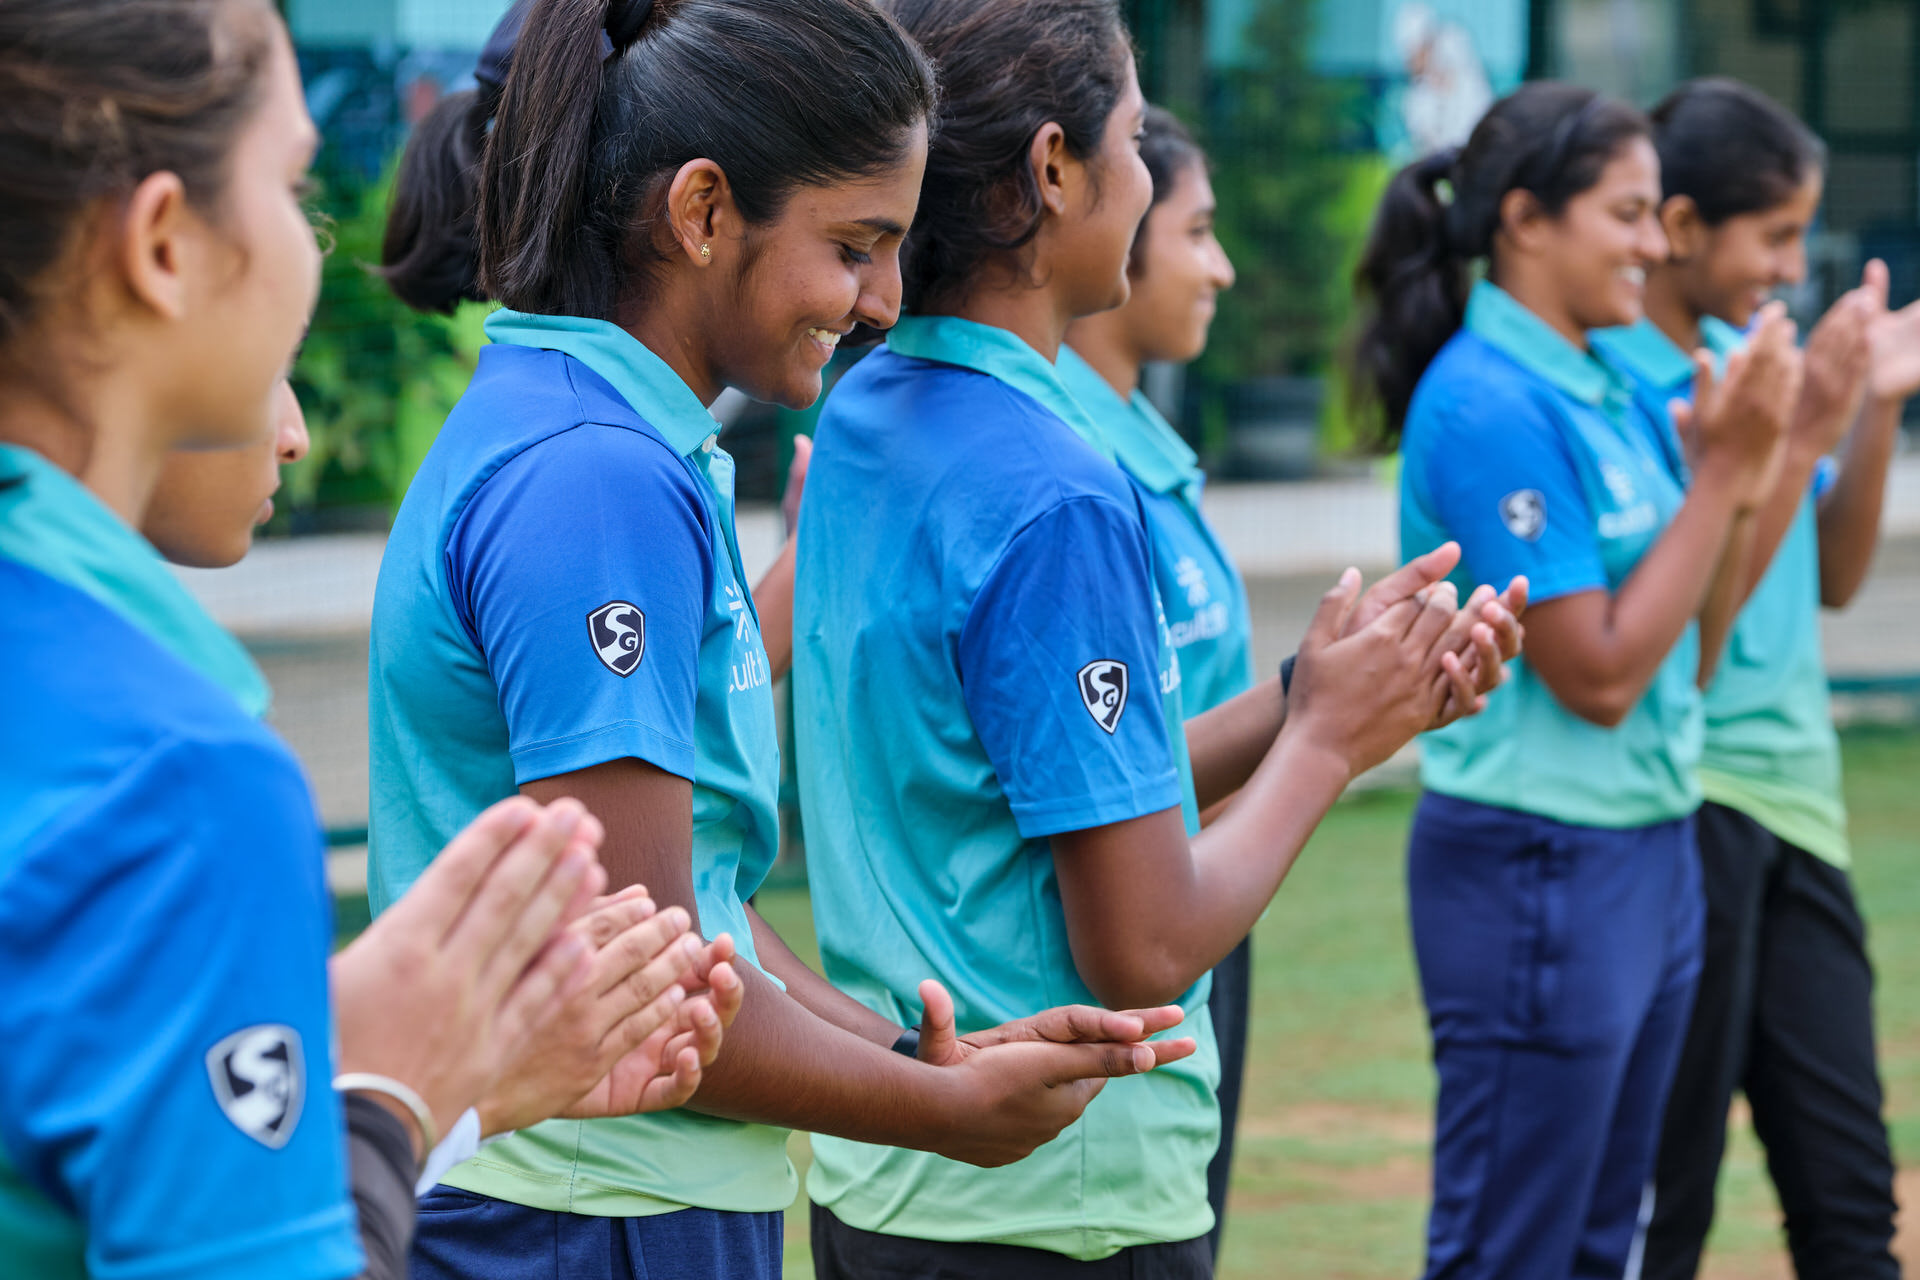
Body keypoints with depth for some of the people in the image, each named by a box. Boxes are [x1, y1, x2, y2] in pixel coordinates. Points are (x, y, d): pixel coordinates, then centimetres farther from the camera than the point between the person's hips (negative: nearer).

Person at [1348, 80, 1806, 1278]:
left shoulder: (1609, 390, 8)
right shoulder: (1490, 406, -17)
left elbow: (1687, 654, 9)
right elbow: (1598, 675, -19)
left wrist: (1746, 468, -3)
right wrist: (1720, 476, -16)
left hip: (1652, 851, 9)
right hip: (1537, 867, -9)